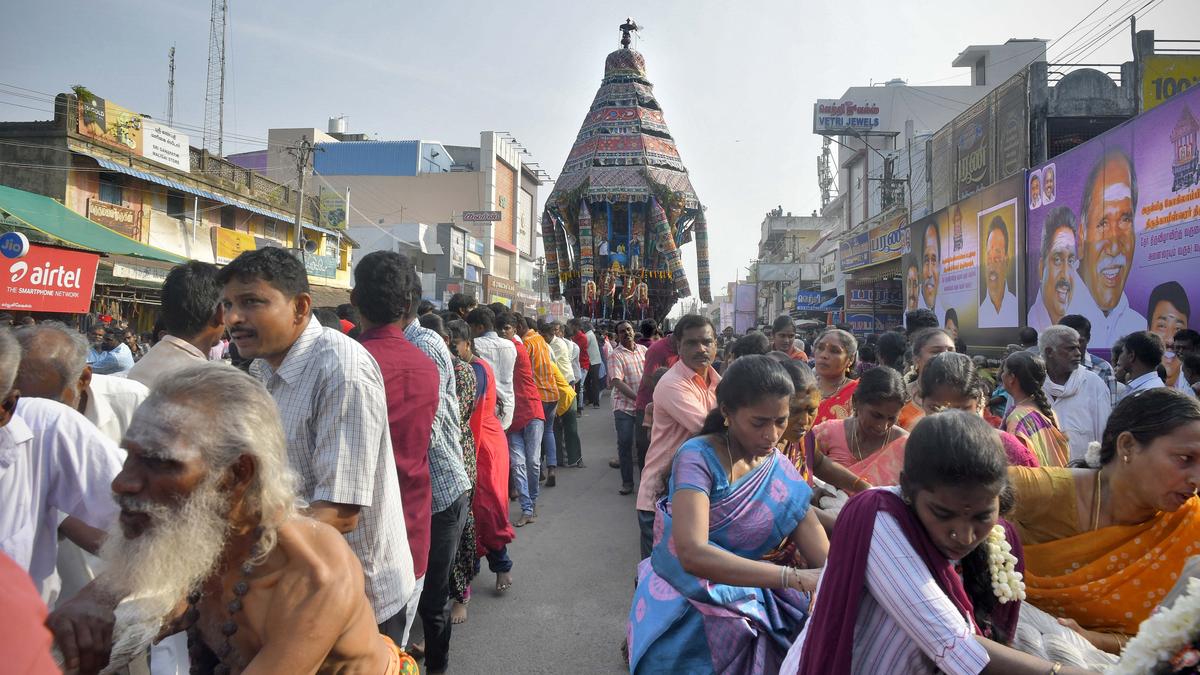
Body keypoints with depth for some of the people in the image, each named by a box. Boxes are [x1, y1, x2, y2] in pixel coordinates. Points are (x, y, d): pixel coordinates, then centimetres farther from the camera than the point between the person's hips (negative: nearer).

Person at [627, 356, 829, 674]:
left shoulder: (783, 472, -4)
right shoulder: (698, 457, -20)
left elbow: (825, 559, -7)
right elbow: (692, 554, -34)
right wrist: (793, 578, -39)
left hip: (743, 607, 5)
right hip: (680, 609, -5)